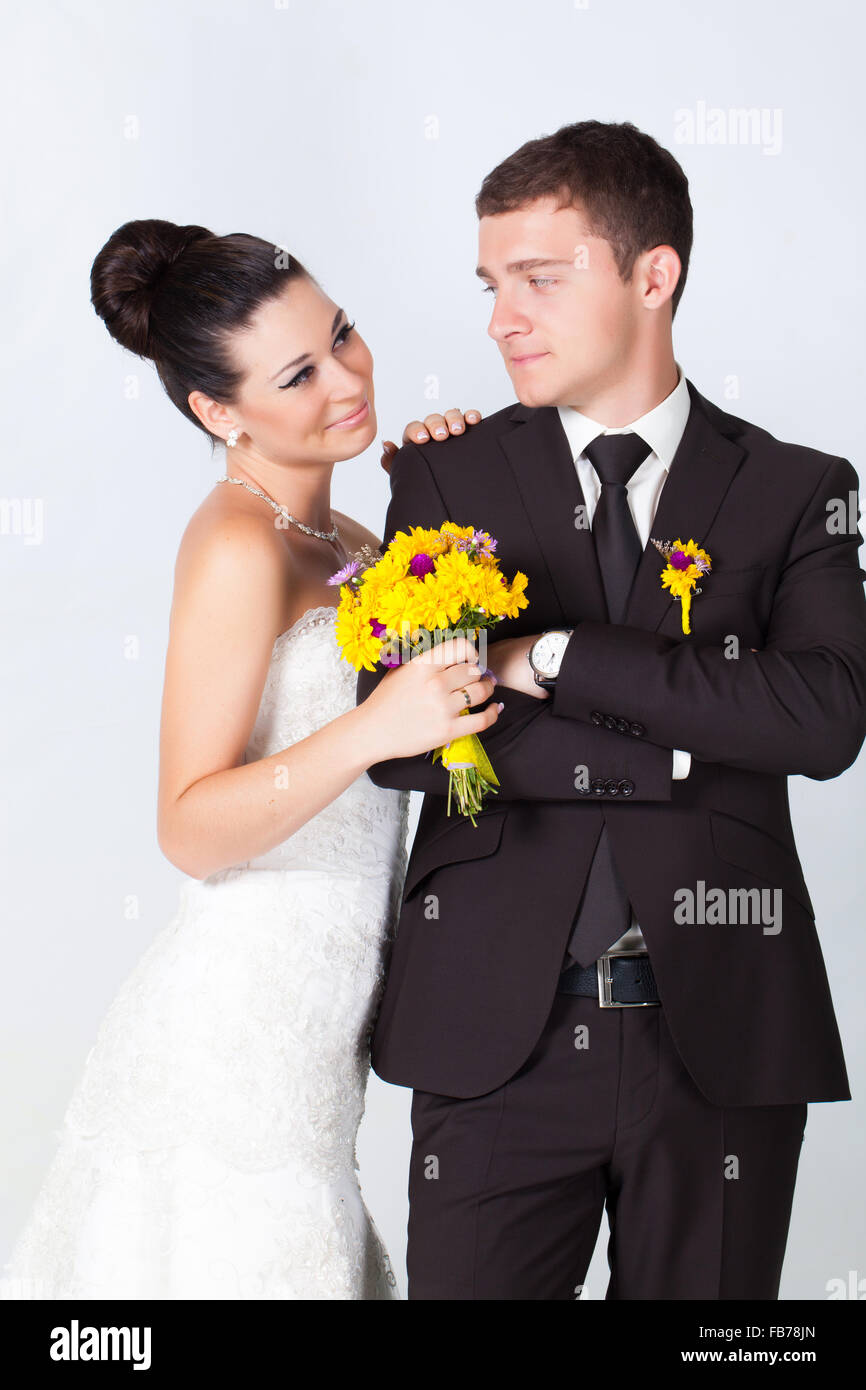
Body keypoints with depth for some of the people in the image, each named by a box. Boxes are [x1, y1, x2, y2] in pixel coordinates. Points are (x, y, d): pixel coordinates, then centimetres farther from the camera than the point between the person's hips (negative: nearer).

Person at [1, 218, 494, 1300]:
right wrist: (372, 730, -32)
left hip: (302, 1026, 8)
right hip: (238, 1037, -8)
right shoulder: (239, 548, -15)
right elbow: (192, 829, -19)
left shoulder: (338, 540, 11)